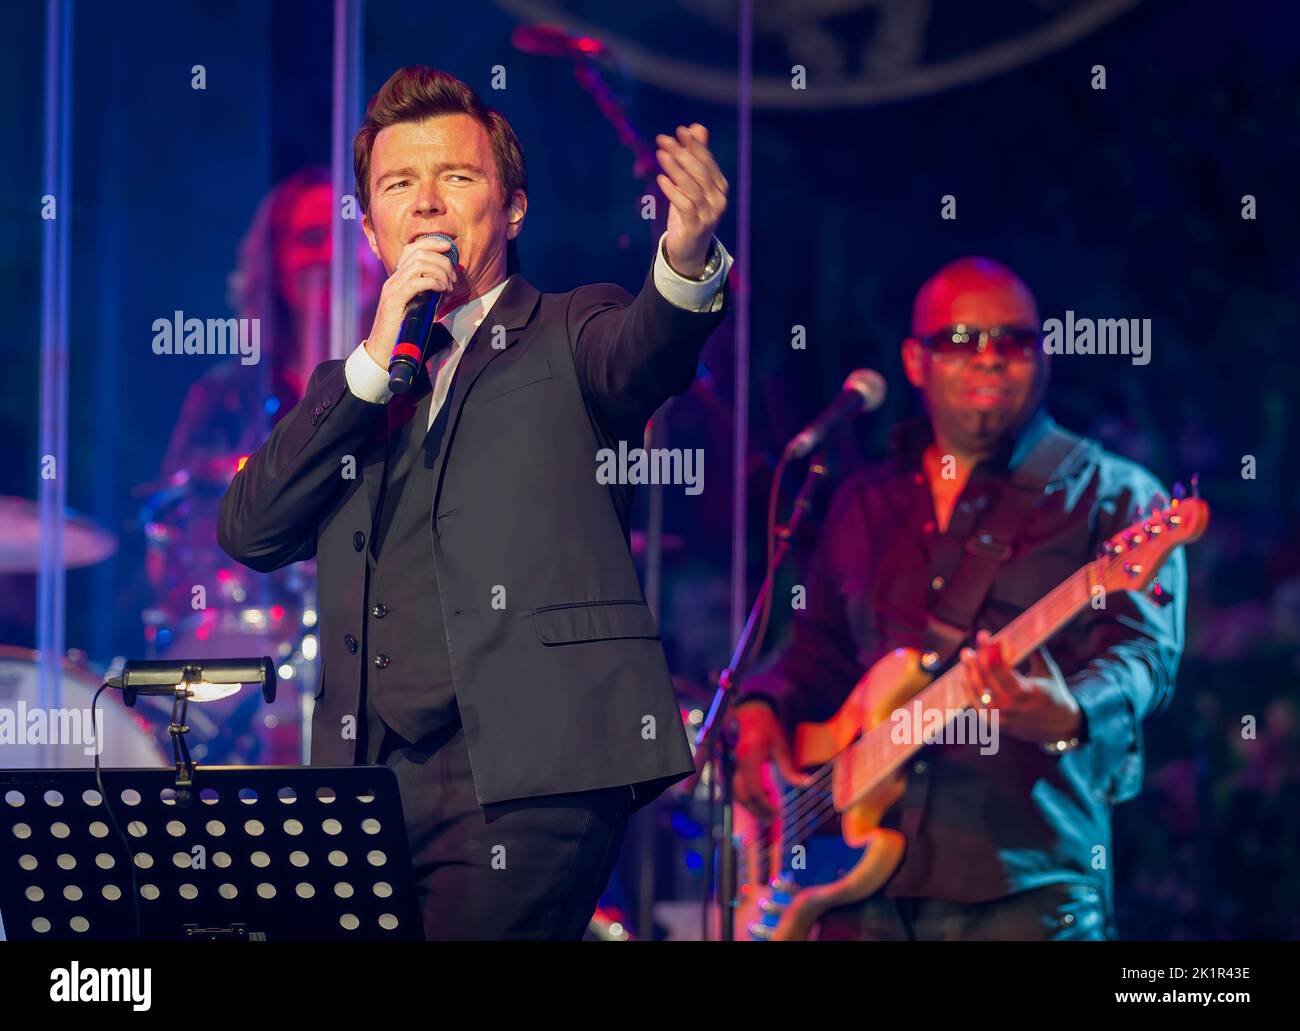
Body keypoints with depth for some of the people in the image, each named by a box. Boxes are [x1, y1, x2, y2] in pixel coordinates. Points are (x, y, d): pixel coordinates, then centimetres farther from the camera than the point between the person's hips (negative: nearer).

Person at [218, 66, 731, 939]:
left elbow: (644, 351, -12)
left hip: (530, 774, -4)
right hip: (372, 782, 4)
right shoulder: (347, 391, 23)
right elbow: (248, 533, 8)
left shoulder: (566, 341, 12)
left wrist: (688, 260, -36)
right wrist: (376, 362, 0)